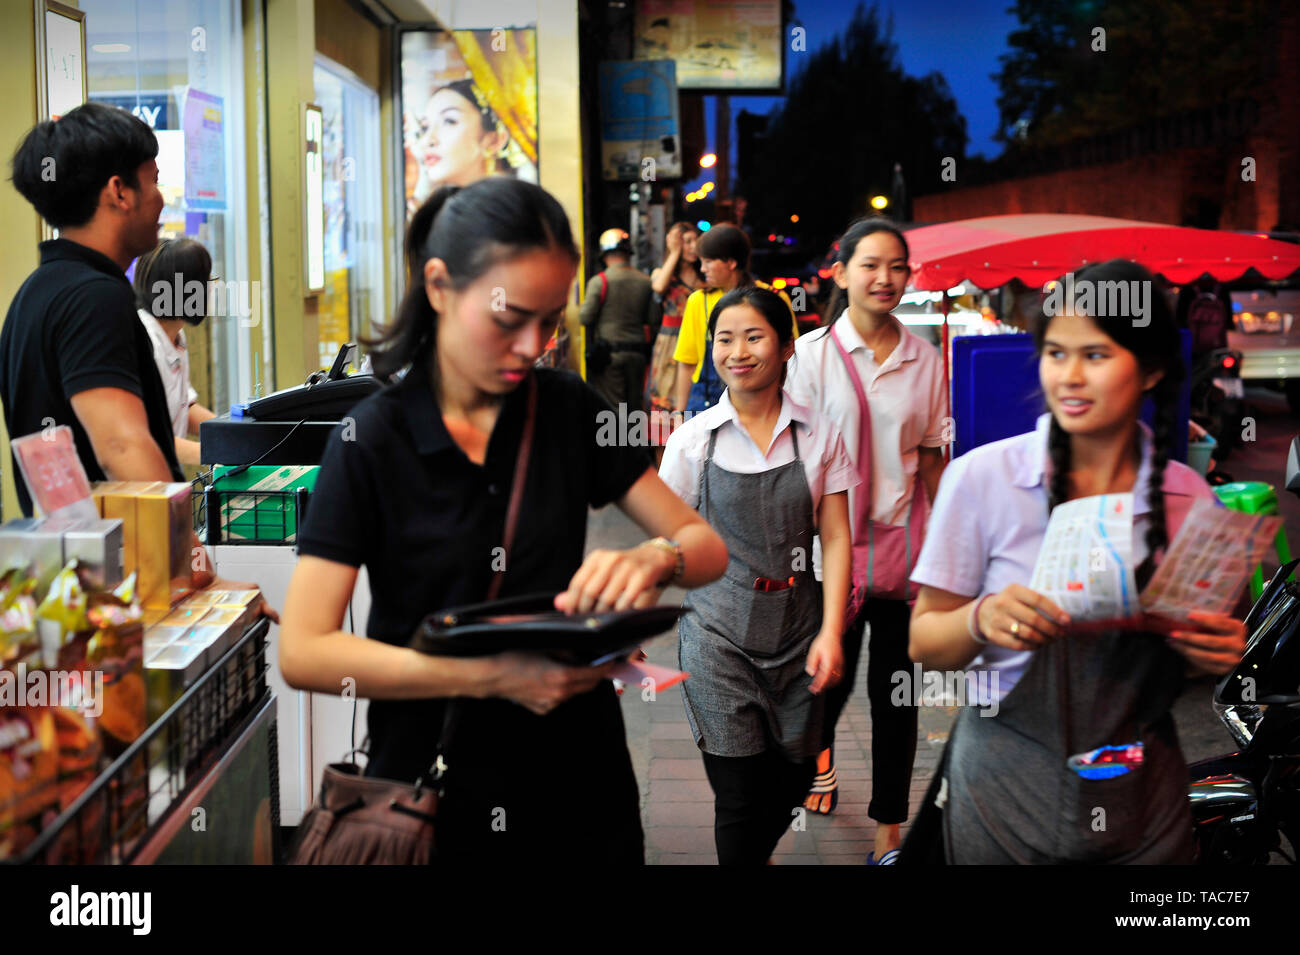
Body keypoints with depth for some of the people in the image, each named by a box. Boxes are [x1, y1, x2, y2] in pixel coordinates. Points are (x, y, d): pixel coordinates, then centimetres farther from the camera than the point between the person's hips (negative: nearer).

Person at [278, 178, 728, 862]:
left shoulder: (568, 410, -2)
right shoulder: (371, 441, -12)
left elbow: (708, 547, 0)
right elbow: (303, 653, -18)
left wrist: (654, 559, -24)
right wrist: (490, 675, -28)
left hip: (581, 780, 3)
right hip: (435, 787, -3)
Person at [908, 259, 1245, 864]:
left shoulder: (1188, 496, -2)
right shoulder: (982, 477, -10)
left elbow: (1204, 650, 11)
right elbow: (925, 644, -6)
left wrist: (1221, 650, -11)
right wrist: (982, 620, -27)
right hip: (1006, 799, -2)